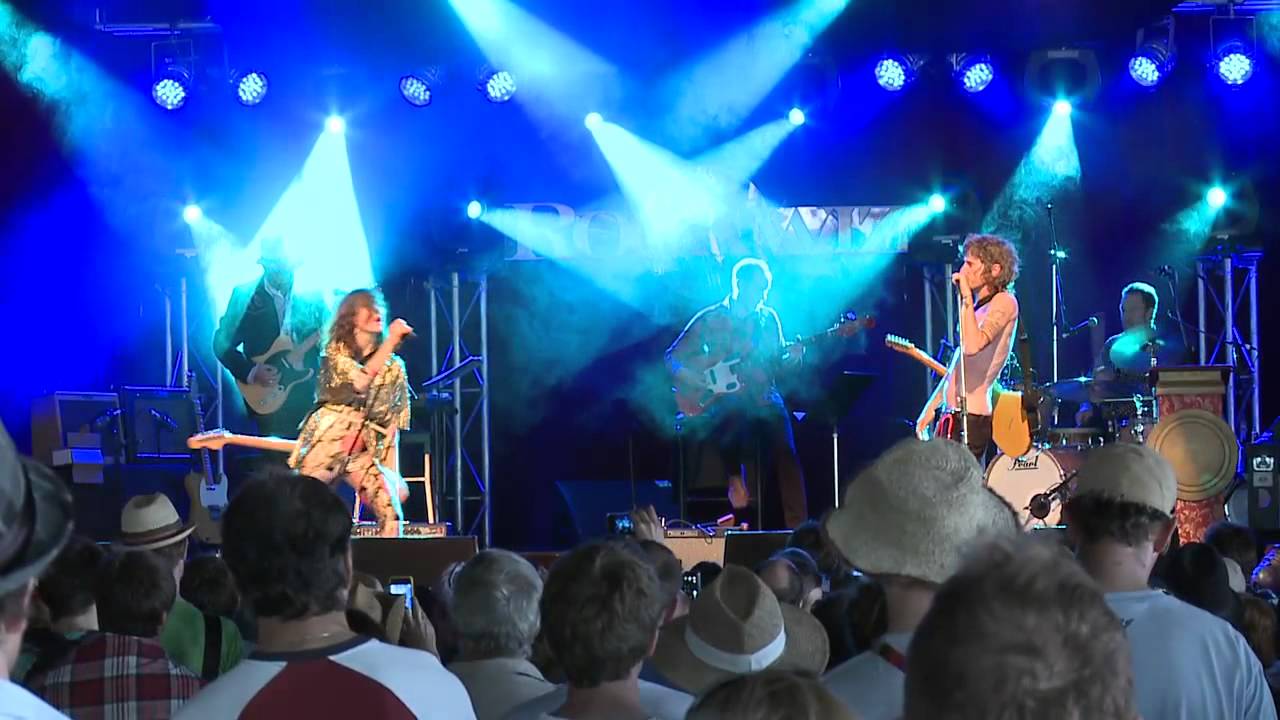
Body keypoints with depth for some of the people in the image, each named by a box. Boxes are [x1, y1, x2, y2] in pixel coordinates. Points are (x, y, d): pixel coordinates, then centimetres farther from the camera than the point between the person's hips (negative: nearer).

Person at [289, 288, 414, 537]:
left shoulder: (394, 366, 8)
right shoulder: (336, 351, -1)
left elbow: (393, 423, 9)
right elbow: (359, 381, -22)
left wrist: (393, 473, 2)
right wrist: (390, 341, -23)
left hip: (365, 451, 2)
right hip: (325, 445, -2)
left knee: (391, 513, -18)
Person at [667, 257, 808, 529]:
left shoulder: (768, 318, 13)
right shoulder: (710, 319, 4)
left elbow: (776, 362, 14)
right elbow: (673, 356, 6)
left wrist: (791, 357, -7)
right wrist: (688, 377, -12)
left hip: (761, 396, 2)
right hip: (721, 399, -2)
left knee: (785, 452, -18)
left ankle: (797, 527, -18)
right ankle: (735, 479, -14)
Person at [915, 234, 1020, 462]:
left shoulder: (1004, 302, -8)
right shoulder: (980, 306, 18)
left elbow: (972, 346, -25)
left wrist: (966, 297, -19)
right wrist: (931, 407, 21)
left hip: (971, 417, -9)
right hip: (953, 415, 9)